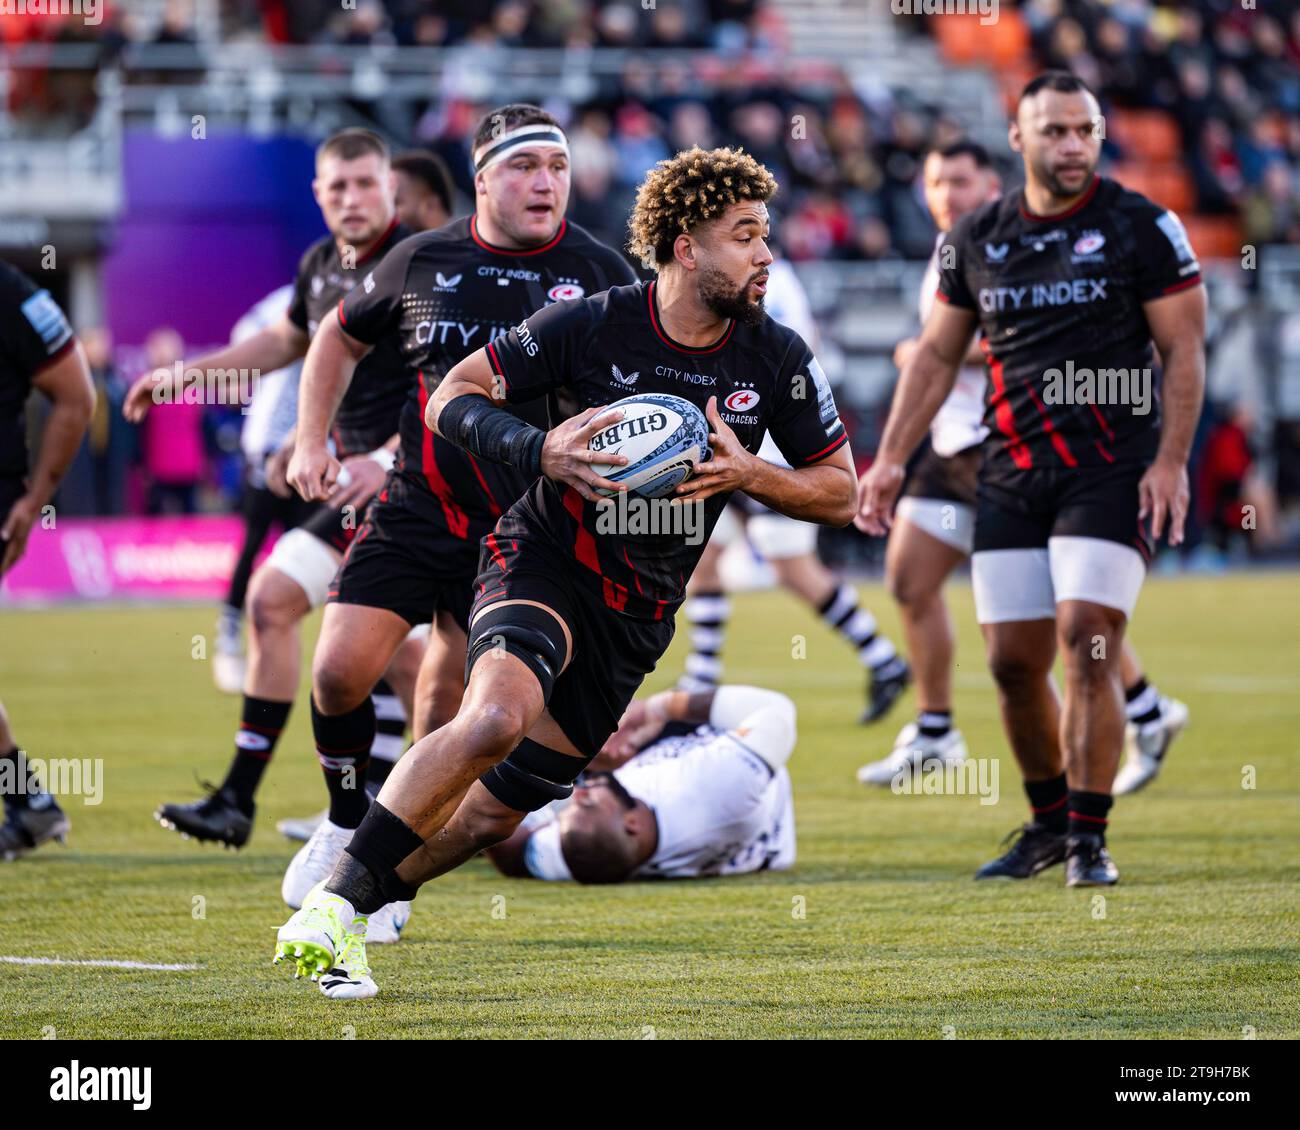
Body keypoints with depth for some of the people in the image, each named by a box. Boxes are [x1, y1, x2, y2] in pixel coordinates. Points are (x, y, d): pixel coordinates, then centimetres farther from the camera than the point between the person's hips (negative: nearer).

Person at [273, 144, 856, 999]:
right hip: (544, 562, -4)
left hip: (640, 610, 4)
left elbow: (840, 491, 3)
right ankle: (333, 907, -27)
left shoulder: (777, 359, -5)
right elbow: (452, 398, -5)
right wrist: (539, 451, -23)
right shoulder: (590, 326, -13)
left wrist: (748, 475, -16)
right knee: (498, 716, -33)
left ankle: (355, 910, 24)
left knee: (495, 813, 3)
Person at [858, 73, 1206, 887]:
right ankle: (1049, 821, 21)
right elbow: (937, 356, 16)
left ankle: (1090, 837, -7)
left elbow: (1184, 349, -2)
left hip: (1112, 473, -4)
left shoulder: (1142, 228, -3)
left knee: (1087, 645, -14)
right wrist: (891, 460, 9)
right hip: (1012, 475, 4)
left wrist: (1171, 460, -11)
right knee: (1014, 661, 2)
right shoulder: (977, 239, 9)